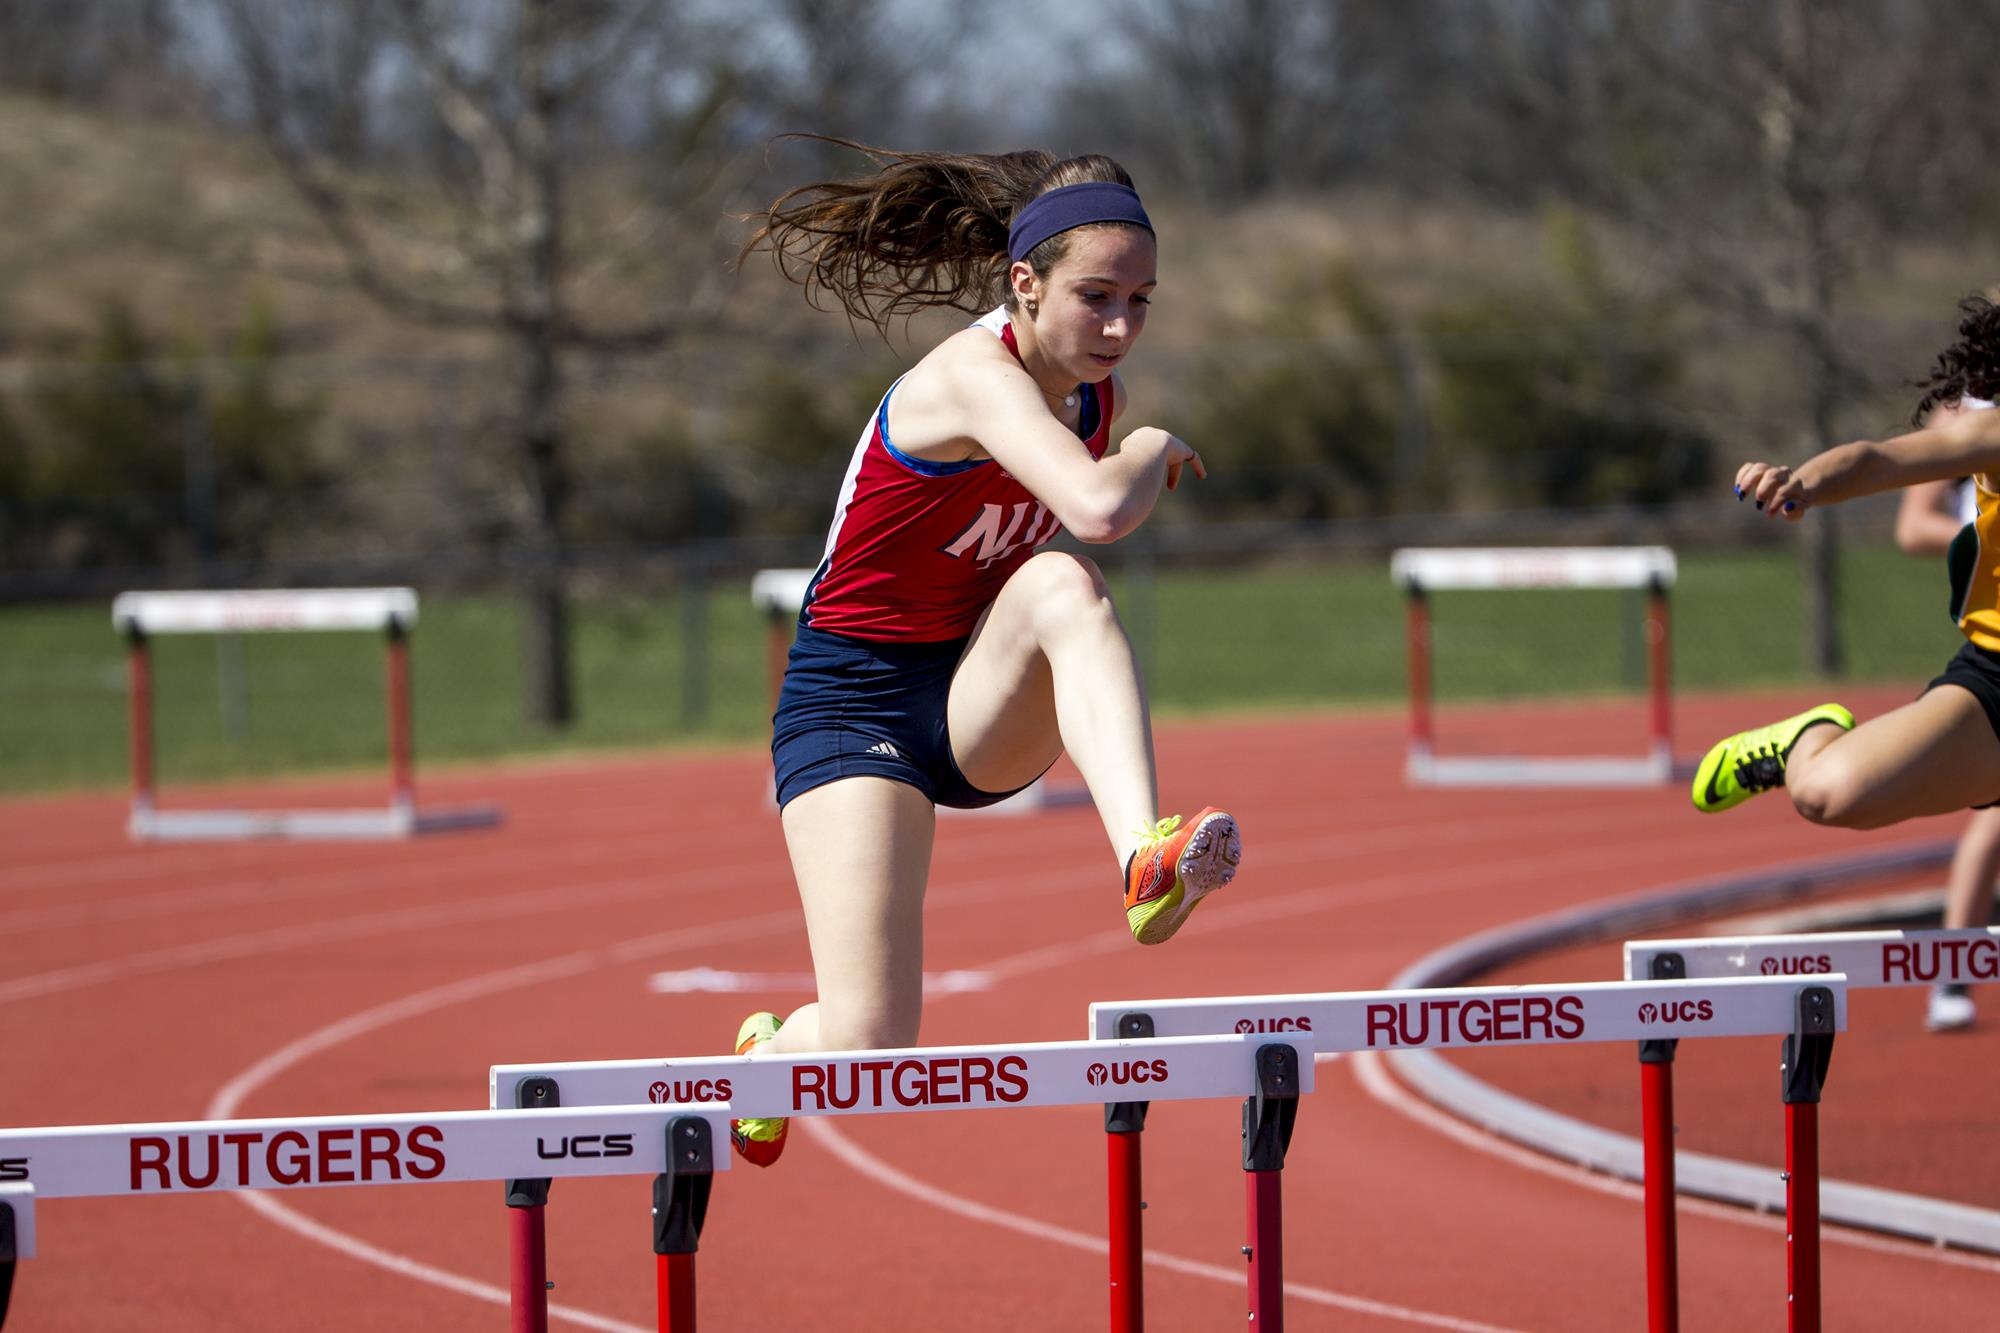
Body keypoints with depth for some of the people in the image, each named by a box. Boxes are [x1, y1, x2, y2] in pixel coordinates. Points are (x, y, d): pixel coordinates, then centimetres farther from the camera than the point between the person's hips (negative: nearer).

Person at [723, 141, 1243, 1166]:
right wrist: (1154, 452, -21)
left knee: (1063, 585, -31)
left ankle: (1146, 862, -45)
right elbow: (1099, 509, -41)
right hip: (853, 700, -5)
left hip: (983, 711, 5)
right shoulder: (975, 376, -23)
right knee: (869, 1042, -15)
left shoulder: (1095, 391, 1)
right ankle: (764, 1061, 22)